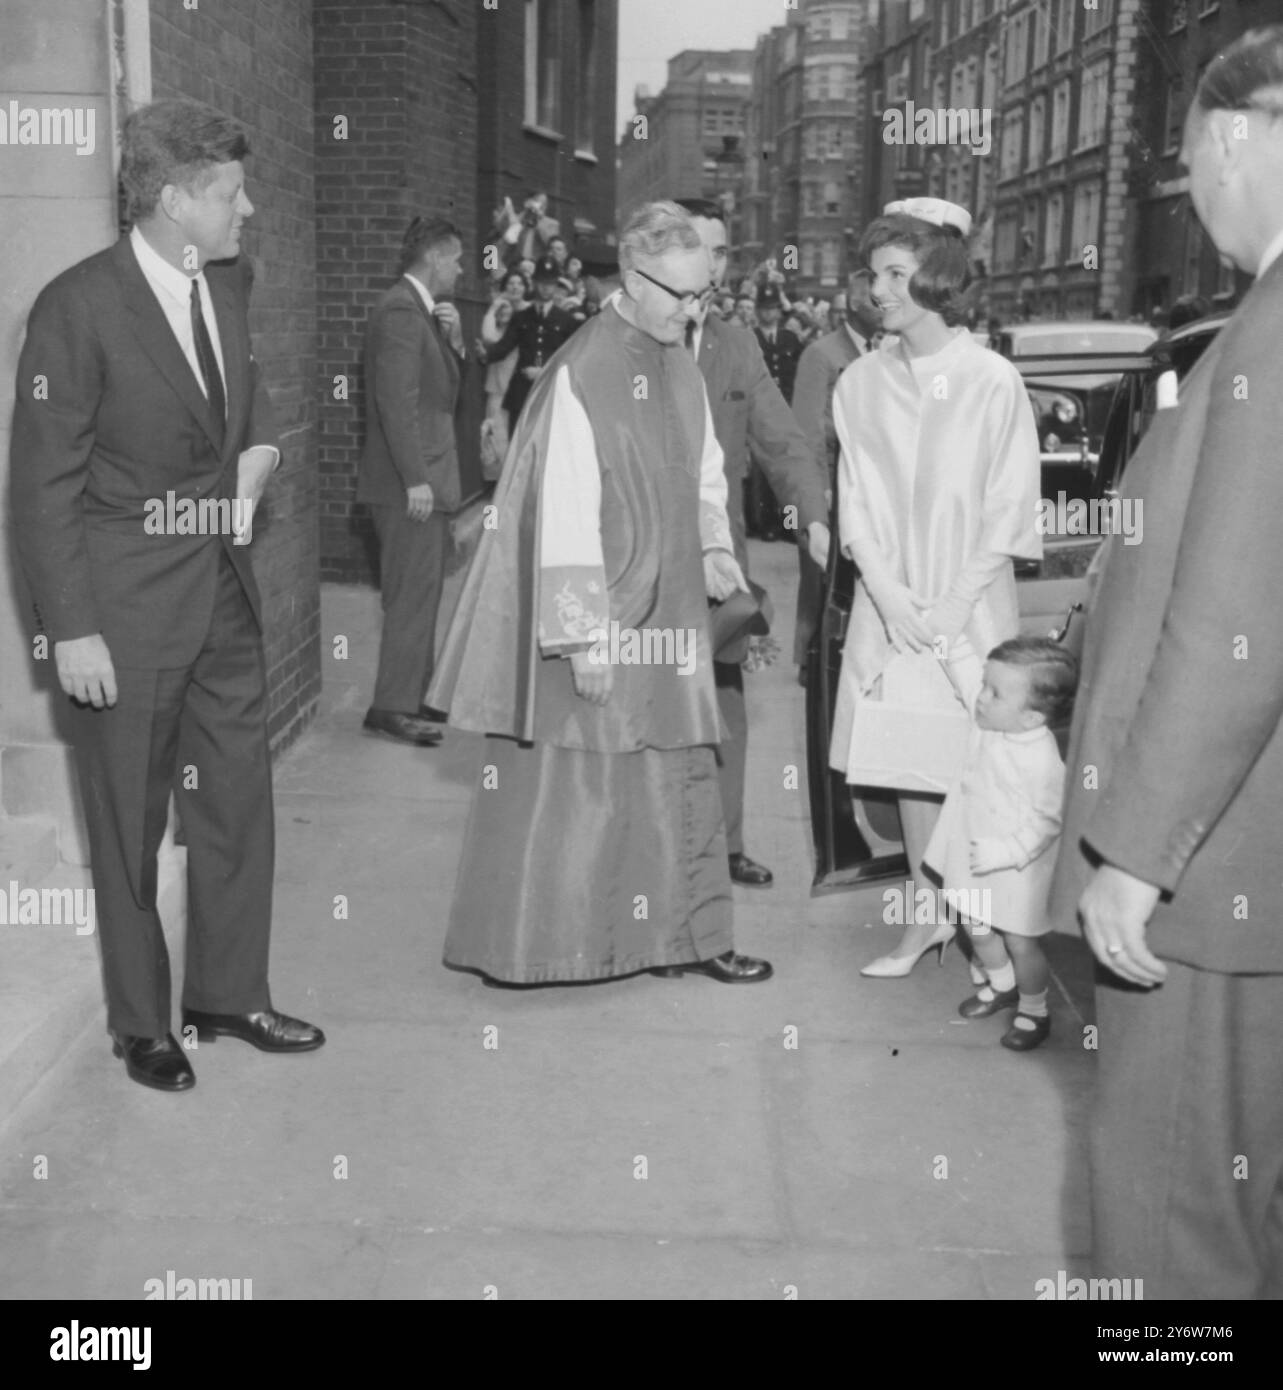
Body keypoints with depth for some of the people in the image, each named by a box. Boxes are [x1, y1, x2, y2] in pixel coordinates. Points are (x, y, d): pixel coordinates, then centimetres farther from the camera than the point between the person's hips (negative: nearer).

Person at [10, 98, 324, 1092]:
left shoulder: (232, 281, 5)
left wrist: (259, 442, 5)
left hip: (225, 595, 7)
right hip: (127, 607, -6)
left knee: (240, 803, 13)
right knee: (131, 825, 8)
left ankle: (229, 997, 31)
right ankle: (142, 1025, 26)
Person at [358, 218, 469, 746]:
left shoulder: (421, 311, 16)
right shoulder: (401, 311, -14)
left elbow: (444, 388, 19)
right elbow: (396, 401, -21)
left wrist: (454, 341, 3)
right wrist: (415, 479, -23)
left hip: (424, 477, 10)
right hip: (409, 483, -10)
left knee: (421, 593, 15)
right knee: (414, 595, -6)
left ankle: (415, 691, 24)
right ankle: (394, 706, 0)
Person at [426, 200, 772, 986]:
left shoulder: (682, 368, 8)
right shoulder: (581, 375, -16)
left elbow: (705, 474, 19)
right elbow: (564, 514, -19)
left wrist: (714, 550, 1)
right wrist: (585, 634, -21)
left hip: (669, 611, 7)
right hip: (600, 614, -7)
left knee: (681, 774, 11)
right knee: (574, 781, 2)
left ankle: (681, 933, 22)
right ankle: (531, 943, 17)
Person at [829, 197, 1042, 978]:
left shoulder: (993, 381, -6)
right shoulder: (861, 383, 4)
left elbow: (1009, 510, -4)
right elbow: (855, 500, 3)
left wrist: (955, 603, -11)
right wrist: (887, 589, -9)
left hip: (971, 607, -3)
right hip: (888, 605, 3)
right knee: (908, 765, 7)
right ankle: (927, 918, 18)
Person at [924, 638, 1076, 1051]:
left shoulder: (1042, 758, -28)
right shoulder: (985, 733, -8)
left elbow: (1046, 821, -24)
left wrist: (1005, 852, -26)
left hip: (1016, 867, -7)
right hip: (974, 855, 7)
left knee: (1020, 941, 7)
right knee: (976, 926, 21)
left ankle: (1034, 1012, 31)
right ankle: (1001, 985, 47)